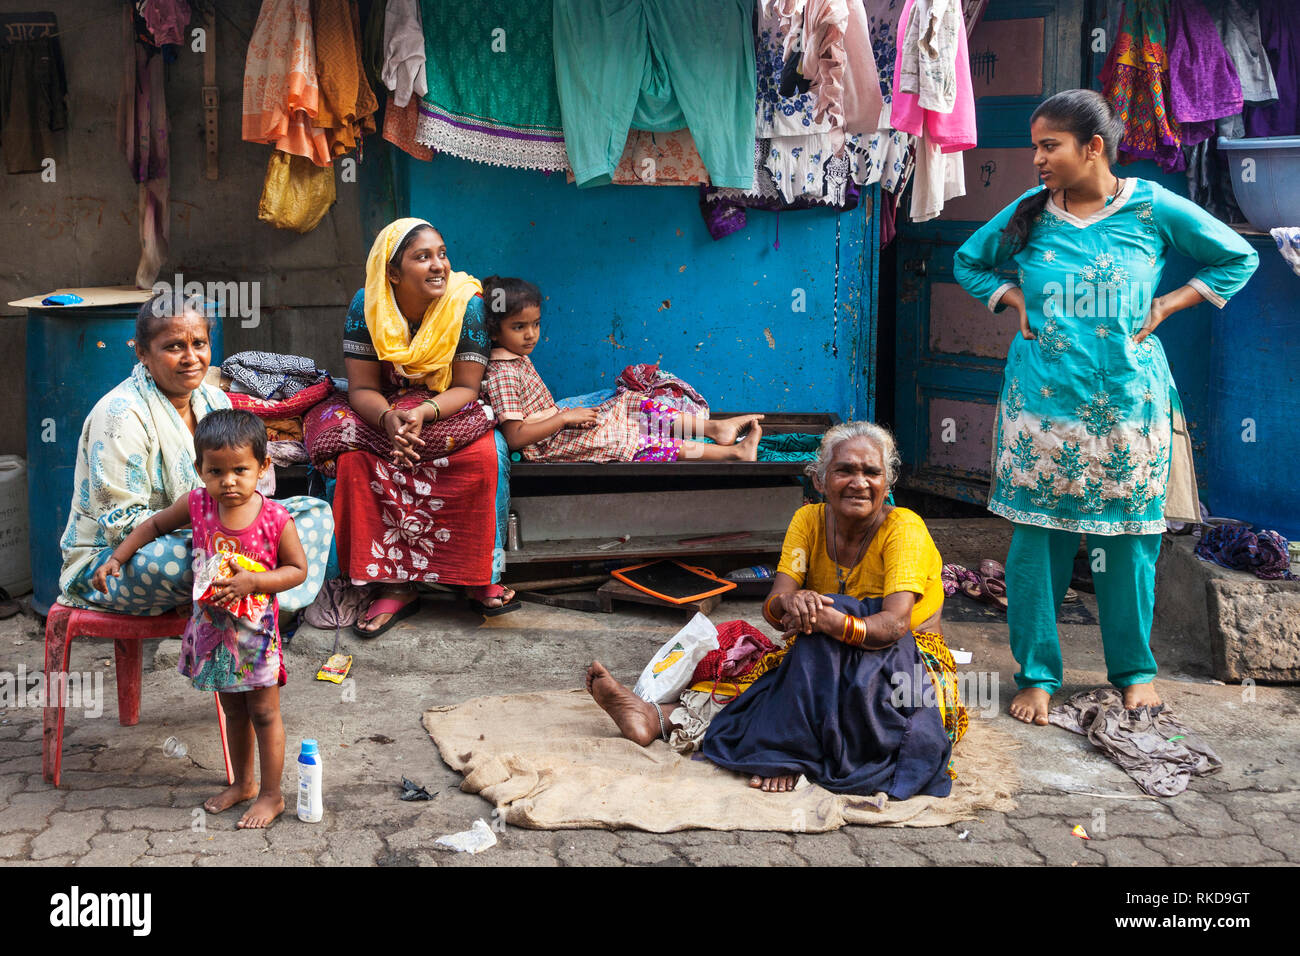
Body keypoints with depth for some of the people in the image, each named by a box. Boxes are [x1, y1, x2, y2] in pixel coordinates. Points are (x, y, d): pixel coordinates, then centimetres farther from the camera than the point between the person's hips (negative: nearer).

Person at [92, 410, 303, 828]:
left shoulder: (275, 519, -20)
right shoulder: (197, 505, -10)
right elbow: (155, 524, 9)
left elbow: (297, 569, -11)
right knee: (233, 711, 21)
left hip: (255, 632, -4)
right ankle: (242, 783, 38)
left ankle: (271, 794, 22)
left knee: (264, 713, 8)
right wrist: (116, 558, 7)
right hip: (212, 628, 4)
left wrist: (252, 581, -24)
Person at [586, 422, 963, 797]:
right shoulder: (809, 520, -4)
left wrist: (832, 620, -51)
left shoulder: (904, 528, -18)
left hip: (911, 664, -5)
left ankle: (789, 752, -31)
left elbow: (896, 623, -32)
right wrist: (789, 604, -39)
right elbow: (773, 605, -14)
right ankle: (657, 718, -25)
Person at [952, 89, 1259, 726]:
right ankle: (1037, 672, 14)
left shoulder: (1154, 208, -2)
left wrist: (1166, 305, 0)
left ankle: (1133, 668, 24)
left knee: (1130, 535, 7)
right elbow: (968, 262, 20)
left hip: (1130, 403, -1)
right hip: (1043, 403, 1)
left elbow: (1238, 257, 8)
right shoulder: (1029, 213, 4)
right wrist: (1016, 299, 5)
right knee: (1037, 535, 1)